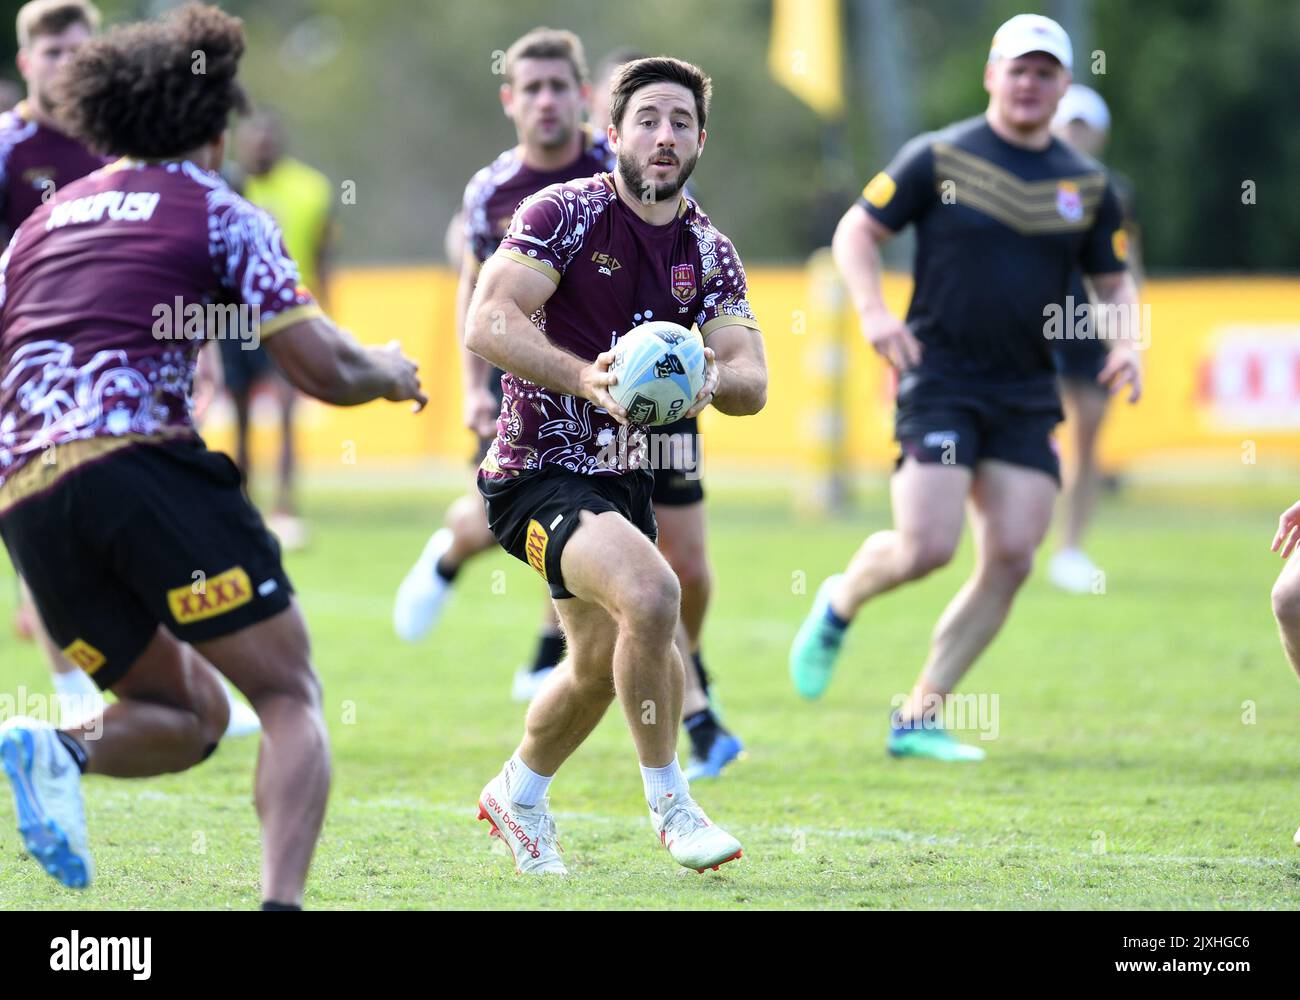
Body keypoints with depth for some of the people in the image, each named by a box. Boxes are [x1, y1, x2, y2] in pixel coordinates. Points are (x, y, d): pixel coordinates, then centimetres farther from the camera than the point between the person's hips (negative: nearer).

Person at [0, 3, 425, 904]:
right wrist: (389, 372, 24)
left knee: (192, 715, 17)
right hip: (142, 466, -5)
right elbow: (324, 371, 3)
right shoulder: (223, 217, 9)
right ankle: (282, 903, -25)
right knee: (291, 700, -1)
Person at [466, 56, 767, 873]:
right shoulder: (566, 212, -13)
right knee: (652, 592, -28)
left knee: (601, 663, 19)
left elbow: (752, 380, -4)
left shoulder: (710, 253, 4)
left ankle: (518, 798, 46)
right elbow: (486, 322, -23)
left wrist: (712, 381, -28)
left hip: (624, 475, 8)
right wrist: (585, 377, -36)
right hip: (537, 474, -8)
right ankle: (669, 804, -13)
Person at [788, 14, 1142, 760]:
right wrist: (874, 311, -15)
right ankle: (841, 604, 18)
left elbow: (1114, 281, 18)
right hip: (940, 380, -4)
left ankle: (921, 716, 4)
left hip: (1027, 393, 4)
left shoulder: (1087, 184, 9)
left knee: (1011, 559, -6)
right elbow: (856, 231, 1)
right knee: (927, 548, -16)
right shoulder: (940, 157, -2)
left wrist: (1126, 344, -2)